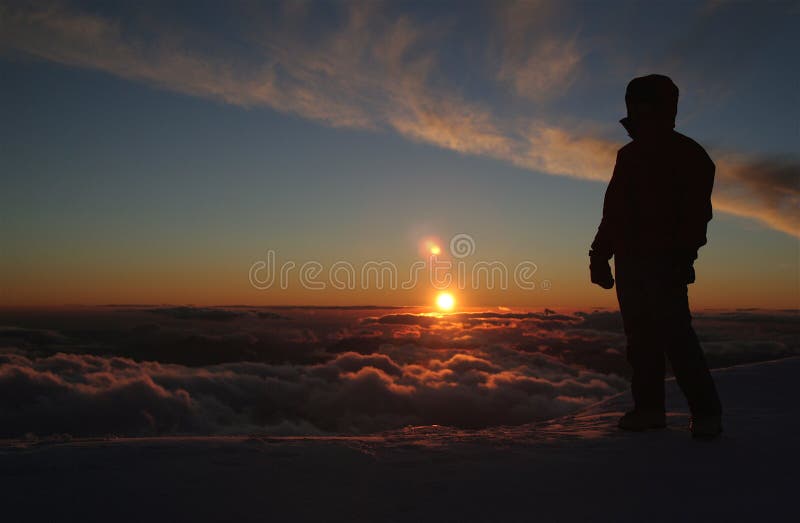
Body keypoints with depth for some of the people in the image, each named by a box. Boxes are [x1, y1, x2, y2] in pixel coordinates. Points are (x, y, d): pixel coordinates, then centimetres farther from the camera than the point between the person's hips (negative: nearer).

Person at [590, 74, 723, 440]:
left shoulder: (685, 152, 2)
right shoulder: (628, 155, 22)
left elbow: (696, 210, -8)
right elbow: (612, 213, 21)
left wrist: (682, 253, -20)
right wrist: (600, 255, 14)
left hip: (664, 262, -6)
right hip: (630, 261, 7)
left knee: (675, 334, -11)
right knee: (640, 337, 5)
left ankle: (706, 412, -1)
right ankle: (648, 408, 11)